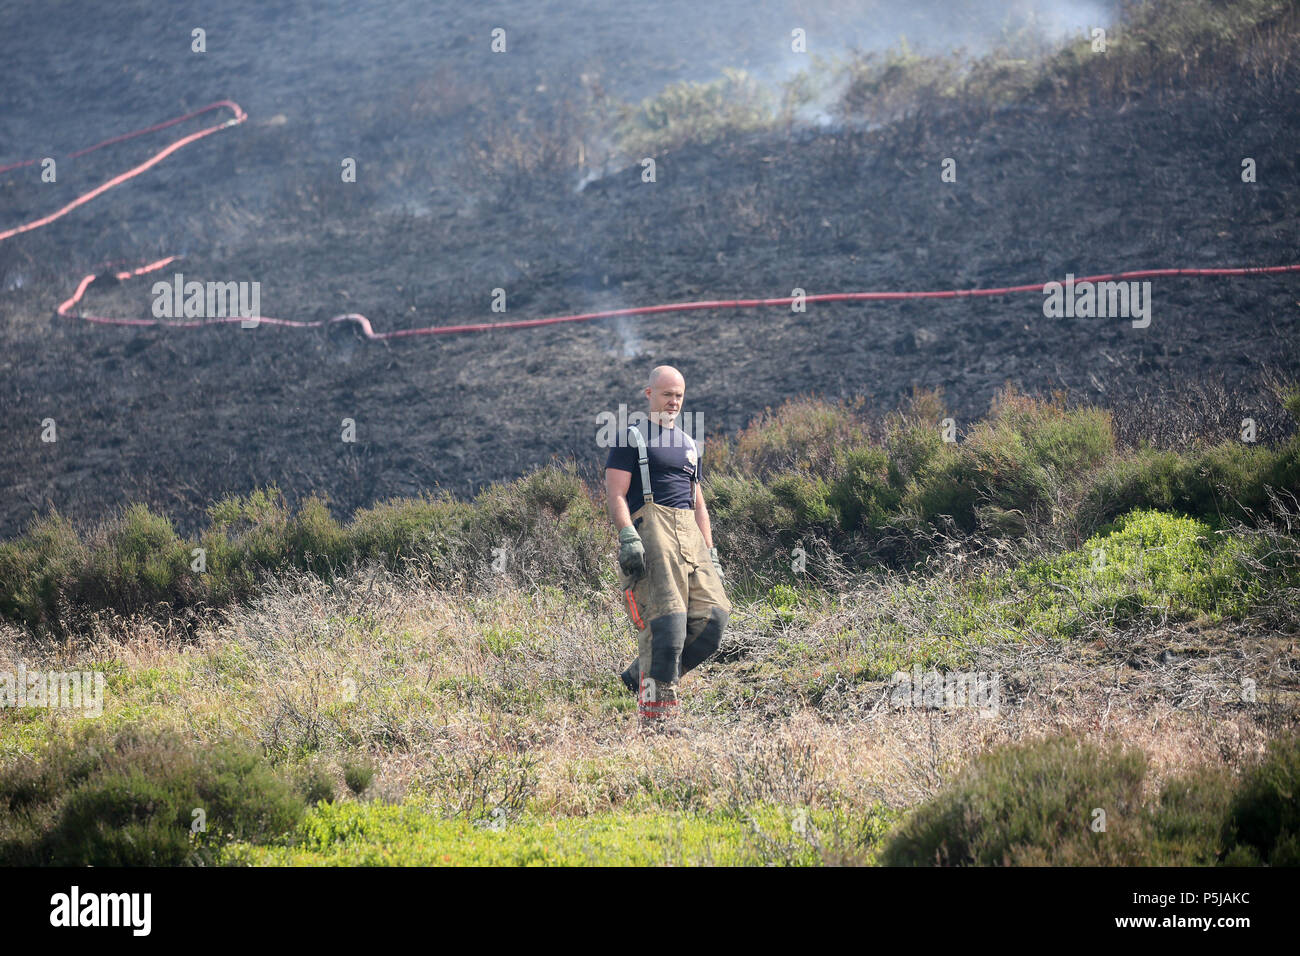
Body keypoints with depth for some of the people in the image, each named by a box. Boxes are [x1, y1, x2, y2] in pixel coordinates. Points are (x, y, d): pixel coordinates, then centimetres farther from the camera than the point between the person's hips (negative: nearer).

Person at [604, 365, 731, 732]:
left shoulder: (689, 445, 26)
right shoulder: (632, 438, 5)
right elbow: (615, 494, -4)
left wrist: (711, 555, 20)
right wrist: (628, 537, -18)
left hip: (690, 534, 7)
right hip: (650, 529, -7)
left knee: (713, 614, -9)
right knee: (665, 619, -15)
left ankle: (641, 675, 5)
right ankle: (655, 717, -13)